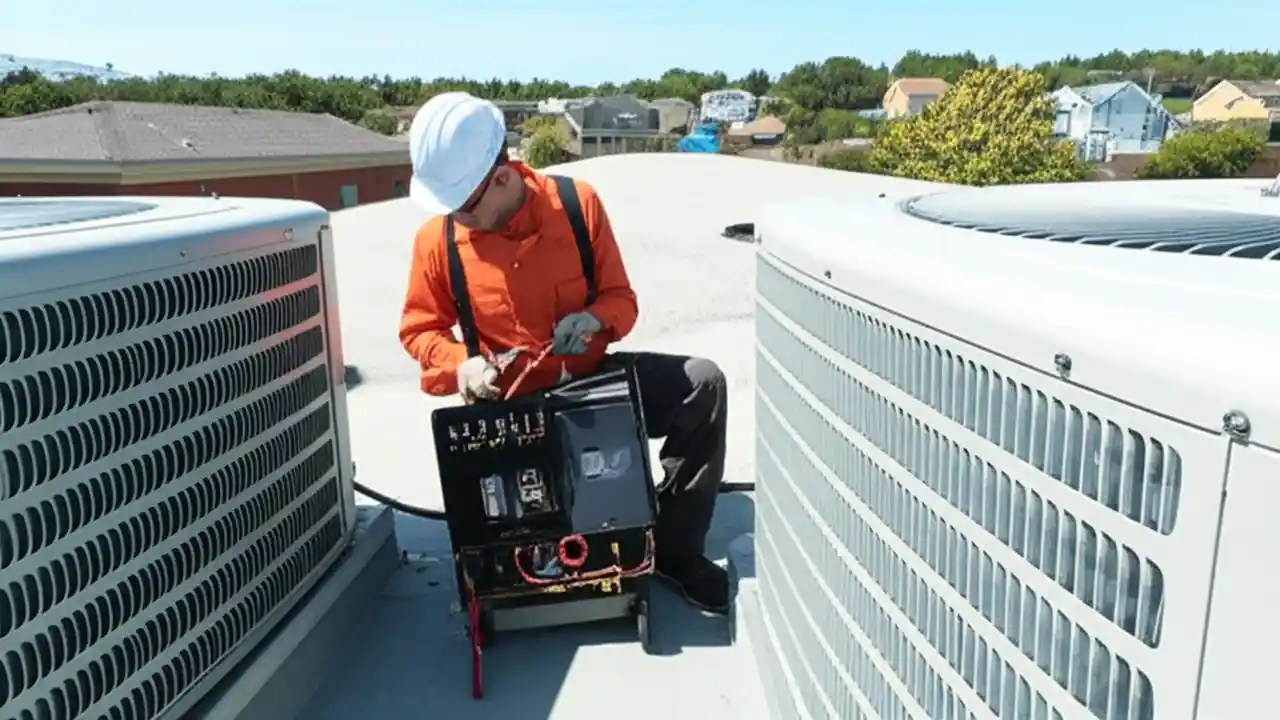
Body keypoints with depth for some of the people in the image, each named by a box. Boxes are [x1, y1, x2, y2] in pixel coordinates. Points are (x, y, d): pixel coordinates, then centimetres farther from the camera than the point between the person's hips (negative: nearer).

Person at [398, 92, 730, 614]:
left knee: (702, 383, -18)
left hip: (591, 377, 1)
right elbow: (419, 330, 3)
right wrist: (461, 363, -18)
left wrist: (593, 319, -25)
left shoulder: (577, 203, -12)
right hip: (508, 400, 0)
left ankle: (675, 549, -7)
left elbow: (621, 301, -2)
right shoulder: (437, 238, -11)